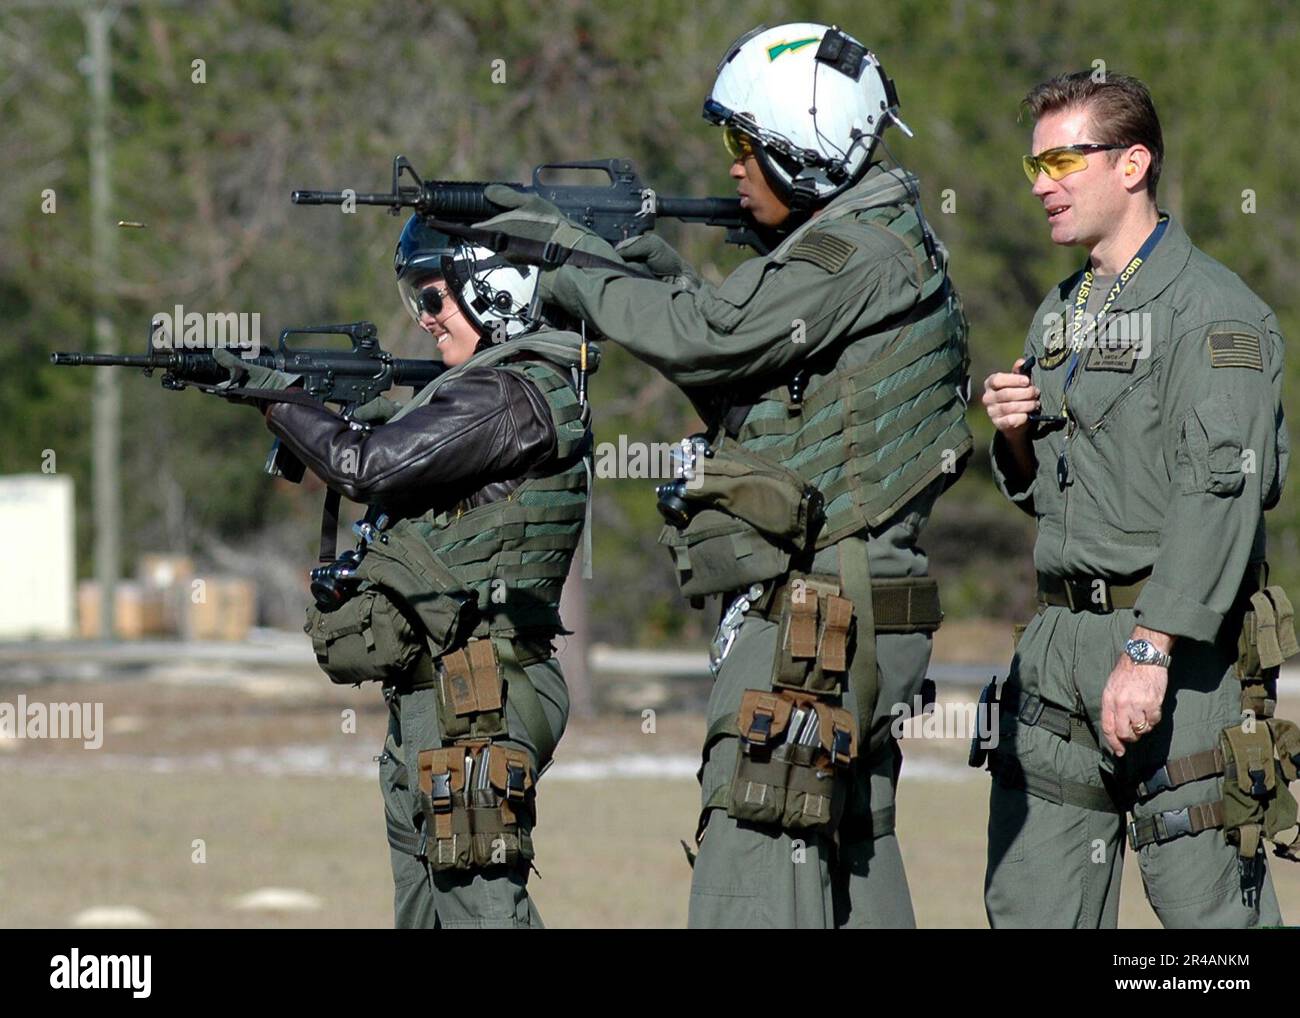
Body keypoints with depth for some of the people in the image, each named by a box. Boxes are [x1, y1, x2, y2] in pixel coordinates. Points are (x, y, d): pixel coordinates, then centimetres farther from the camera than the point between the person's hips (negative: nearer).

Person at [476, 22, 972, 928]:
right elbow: (736, 376, 21)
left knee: (752, 892, -12)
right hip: (858, 626, 11)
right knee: (855, 875, 11)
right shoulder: (877, 242, 18)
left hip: (810, 625, -11)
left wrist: (579, 284, -3)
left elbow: (707, 336, -17)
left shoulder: (862, 250, -13)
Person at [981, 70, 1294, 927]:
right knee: (1028, 902, 6)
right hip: (1061, 636, 8)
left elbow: (1221, 493, -19)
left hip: (1180, 641, -8)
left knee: (1207, 906, -9)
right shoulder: (1061, 314, 18)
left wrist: (1151, 650, -26)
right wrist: (1017, 438, 3)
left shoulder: (1212, 310, -9)